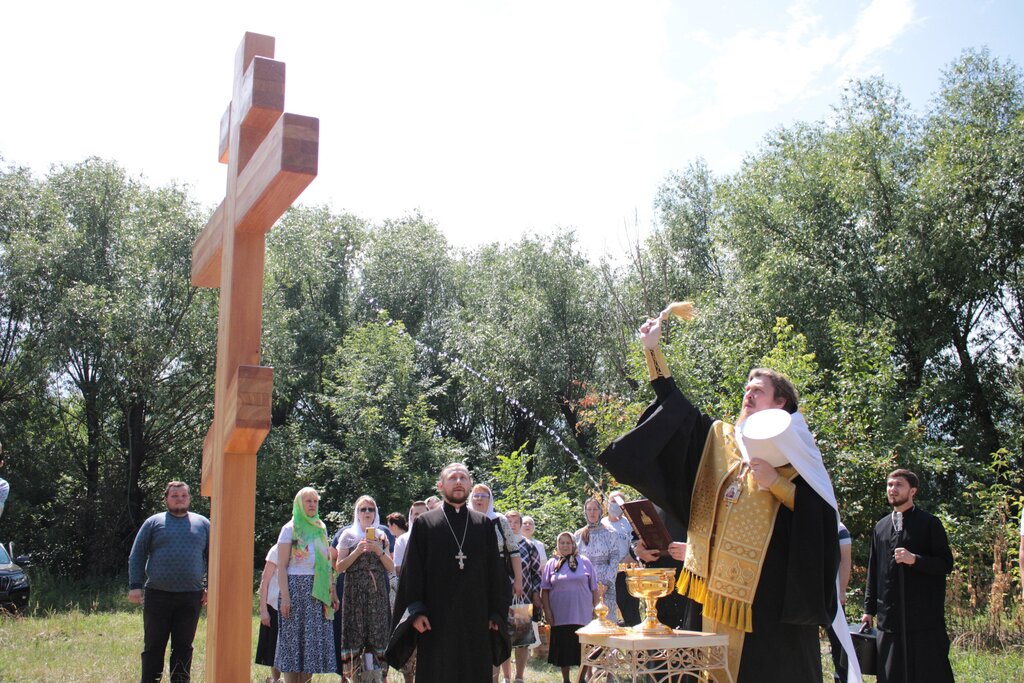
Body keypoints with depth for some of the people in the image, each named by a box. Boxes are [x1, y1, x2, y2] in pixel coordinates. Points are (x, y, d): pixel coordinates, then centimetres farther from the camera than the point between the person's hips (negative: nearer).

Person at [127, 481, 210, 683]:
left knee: (183, 647, 6)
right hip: (157, 595, -1)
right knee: (153, 646, 5)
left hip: (190, 597, 1)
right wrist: (135, 586, -4)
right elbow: (137, 556, 5)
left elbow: (213, 558, 12)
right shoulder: (153, 522, 6)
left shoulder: (202, 524, 11)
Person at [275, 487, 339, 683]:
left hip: (318, 592, 5)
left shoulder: (321, 528, 14)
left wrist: (333, 592, 11)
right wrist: (285, 596, -16)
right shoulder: (290, 529, -2)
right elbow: (281, 566, -7)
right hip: (296, 588, -5)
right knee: (294, 639, -3)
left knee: (313, 640, 5)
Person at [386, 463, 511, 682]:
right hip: (435, 621, -2)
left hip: (476, 621, 2)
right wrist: (415, 611, -7)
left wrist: (495, 614, 3)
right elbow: (412, 571, 2)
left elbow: (495, 571, 9)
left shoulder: (484, 524, 9)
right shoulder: (424, 523, 4)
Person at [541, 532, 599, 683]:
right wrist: (547, 612, -3)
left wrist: (596, 609, 2)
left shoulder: (584, 562, 5)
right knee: (563, 648, 6)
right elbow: (545, 590, 4)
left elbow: (594, 588, 7)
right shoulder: (552, 564, 6)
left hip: (582, 614, 0)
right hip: (560, 616, 1)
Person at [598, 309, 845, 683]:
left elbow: (821, 508, -6)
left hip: (771, 585, -5)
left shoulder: (794, 449, 2)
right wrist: (653, 350, 9)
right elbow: (676, 406, 12)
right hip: (723, 583, 5)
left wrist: (776, 482, -18)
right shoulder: (721, 439, 15)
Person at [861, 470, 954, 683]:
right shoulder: (881, 527, 16)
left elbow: (946, 564, -3)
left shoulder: (929, 524, 0)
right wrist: (869, 609, 15)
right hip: (889, 618, 5)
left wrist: (915, 560, -18)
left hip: (925, 616, -5)